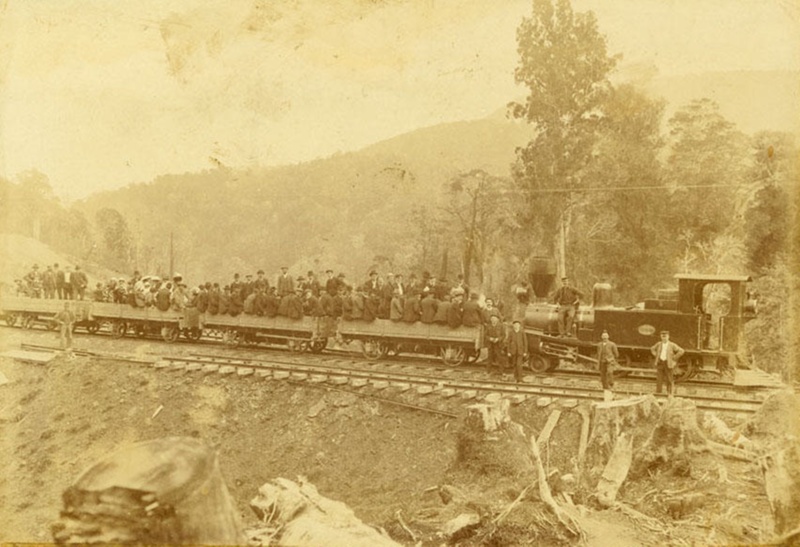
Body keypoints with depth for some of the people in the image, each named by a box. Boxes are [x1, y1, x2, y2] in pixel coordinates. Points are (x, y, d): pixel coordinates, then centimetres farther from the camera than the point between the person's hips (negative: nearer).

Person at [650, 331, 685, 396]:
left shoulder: (672, 345, -5)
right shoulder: (659, 344, 6)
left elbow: (681, 351, -8)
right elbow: (652, 349, 24)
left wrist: (673, 358, -8)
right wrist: (656, 356, 11)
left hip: (668, 363, -3)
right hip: (660, 363, 3)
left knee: (669, 380, 1)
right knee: (659, 379, 4)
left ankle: (670, 394, 9)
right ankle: (658, 393, 11)